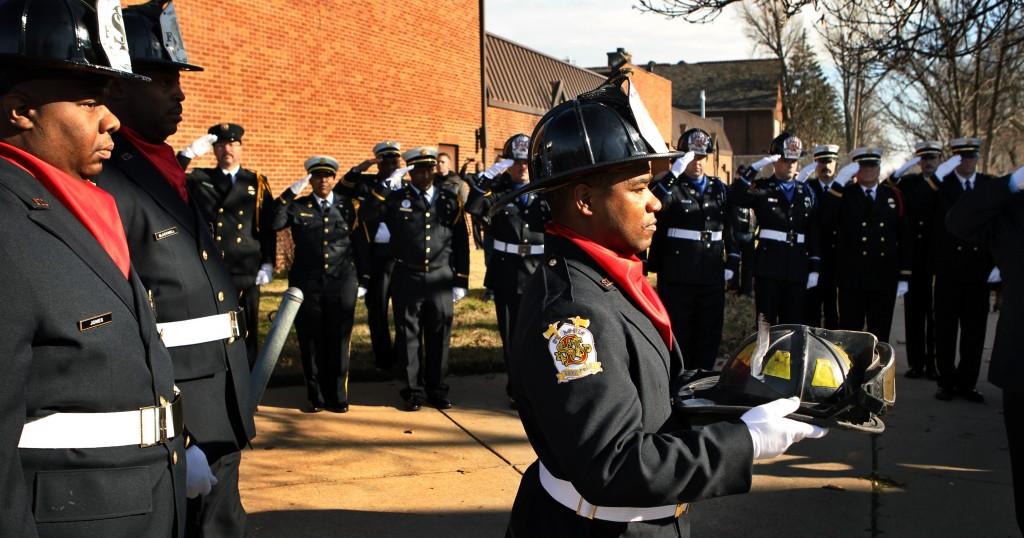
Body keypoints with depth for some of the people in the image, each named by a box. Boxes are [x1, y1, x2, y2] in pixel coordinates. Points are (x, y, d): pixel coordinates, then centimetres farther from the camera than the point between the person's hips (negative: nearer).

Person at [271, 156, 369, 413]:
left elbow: (360, 245, 10)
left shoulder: (348, 206, 9)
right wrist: (289, 193, -15)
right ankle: (316, 397, 16)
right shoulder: (297, 206, 7)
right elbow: (274, 224, -11)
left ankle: (338, 397, 16)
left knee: (338, 341, 3)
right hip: (307, 283, 0)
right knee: (311, 341, 4)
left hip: (342, 283, 0)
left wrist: (362, 280, 7)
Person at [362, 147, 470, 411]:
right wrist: (385, 187, -19)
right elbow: (369, 215, -10)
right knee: (409, 335, 4)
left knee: (439, 335, 6)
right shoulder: (397, 198, 4)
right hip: (407, 278, -1)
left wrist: (461, 280, 5)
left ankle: (436, 389, 19)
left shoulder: (449, 200, 9)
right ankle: (414, 390, 16)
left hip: (440, 279, 1)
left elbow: (460, 242, 9)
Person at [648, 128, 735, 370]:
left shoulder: (719, 189, 12)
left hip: (712, 275, 4)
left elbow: (731, 228, 14)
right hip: (677, 276, -4)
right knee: (679, 334, 3)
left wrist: (732, 262, 6)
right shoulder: (671, 187, -2)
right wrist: (673, 173, -30)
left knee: (710, 335, 11)